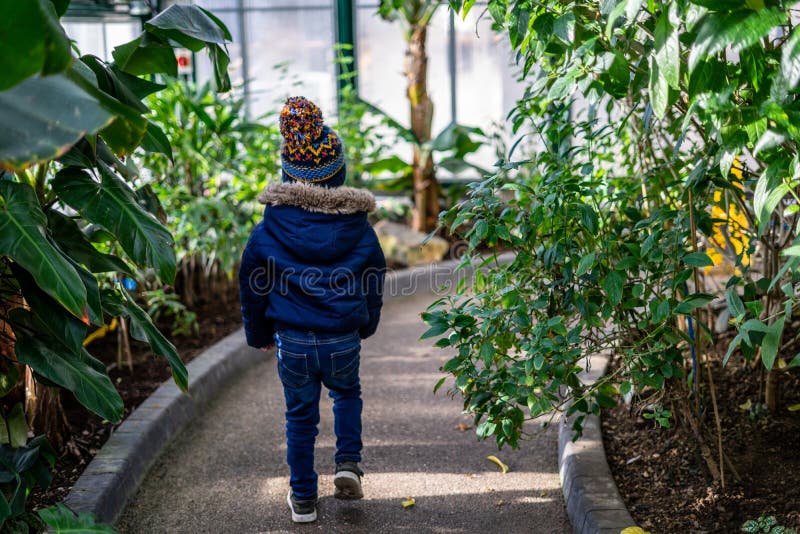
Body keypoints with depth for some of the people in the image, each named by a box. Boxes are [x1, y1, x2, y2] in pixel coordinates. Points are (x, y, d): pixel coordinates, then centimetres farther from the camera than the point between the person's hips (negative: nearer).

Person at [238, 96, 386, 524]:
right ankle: (348, 463, 13)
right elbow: (375, 282, 8)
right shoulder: (359, 229, -3)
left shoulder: (270, 229, -6)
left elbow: (251, 285, 2)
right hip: (344, 341, 1)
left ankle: (303, 498, 24)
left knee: (300, 417, 15)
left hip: (293, 342, 0)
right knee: (347, 394, 28)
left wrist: (259, 335, 16)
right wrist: (365, 326, 25)